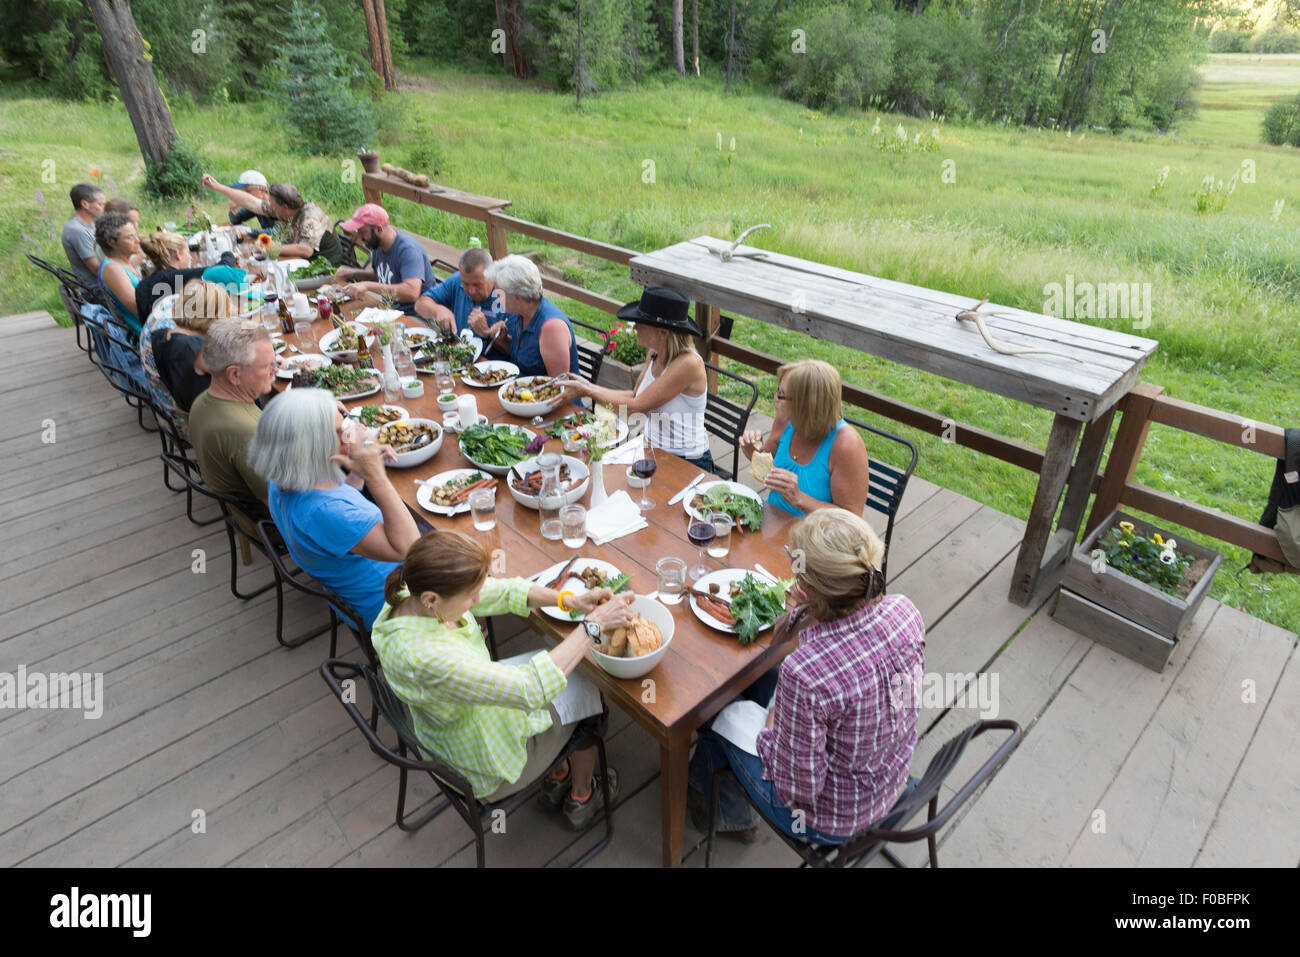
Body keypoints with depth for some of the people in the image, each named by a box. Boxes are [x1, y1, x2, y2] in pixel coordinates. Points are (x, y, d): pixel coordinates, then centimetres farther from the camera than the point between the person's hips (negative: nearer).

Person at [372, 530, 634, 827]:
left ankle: (557, 779, 41)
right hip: (489, 766, -7)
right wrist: (595, 623, -36)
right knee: (589, 692, 11)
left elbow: (504, 592, -7)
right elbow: (531, 688, -42)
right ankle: (581, 799, 37)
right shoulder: (424, 656, -44)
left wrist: (572, 600, -19)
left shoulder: (417, 592, -19)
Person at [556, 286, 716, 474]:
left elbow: (633, 406, -20)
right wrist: (587, 386, 3)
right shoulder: (654, 353, 1)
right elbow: (634, 395, 10)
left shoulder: (688, 363, -24)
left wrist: (587, 390, -10)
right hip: (653, 451, 7)